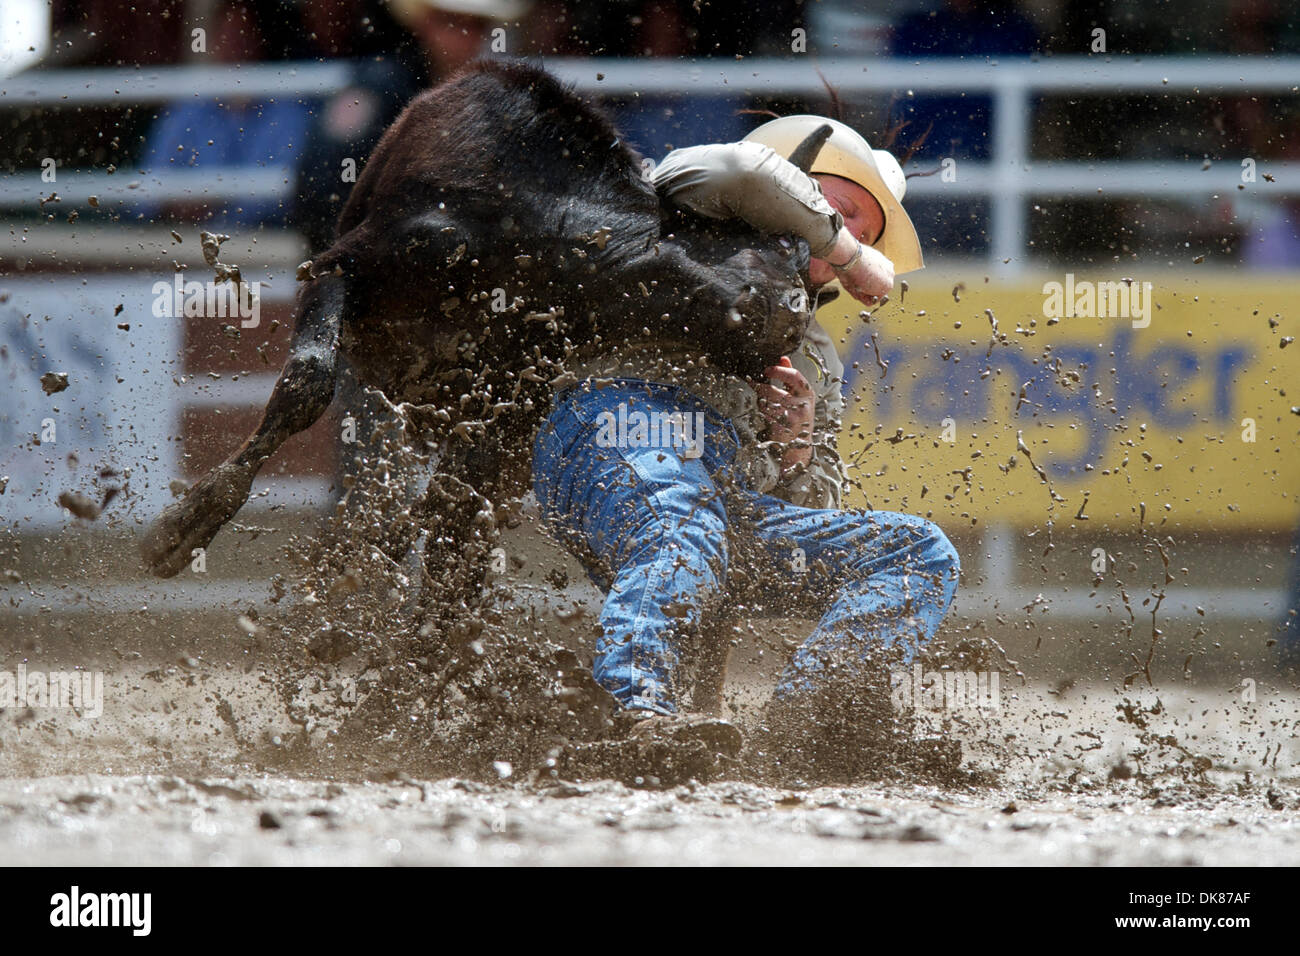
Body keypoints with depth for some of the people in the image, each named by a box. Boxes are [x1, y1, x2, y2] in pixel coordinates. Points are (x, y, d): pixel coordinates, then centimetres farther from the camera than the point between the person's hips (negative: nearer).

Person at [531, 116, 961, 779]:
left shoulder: (816, 358, 43)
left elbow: (811, 514, 33)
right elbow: (738, 173, -2)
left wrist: (798, 445, 8)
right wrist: (853, 258, 13)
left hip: (740, 492, 7)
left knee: (919, 553, -10)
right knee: (684, 548, -40)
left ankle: (802, 719, -36)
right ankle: (638, 715, -67)